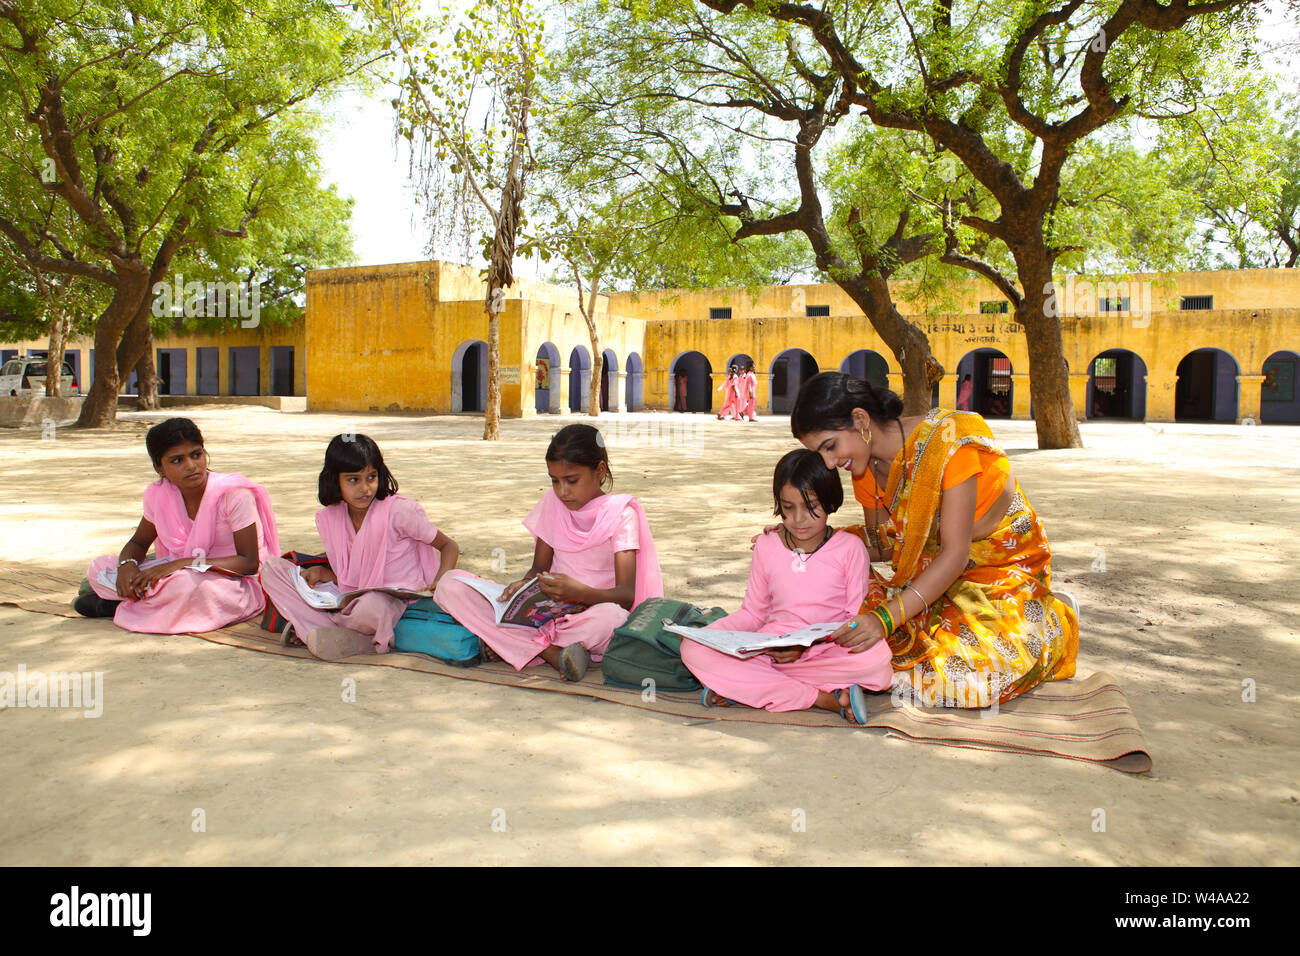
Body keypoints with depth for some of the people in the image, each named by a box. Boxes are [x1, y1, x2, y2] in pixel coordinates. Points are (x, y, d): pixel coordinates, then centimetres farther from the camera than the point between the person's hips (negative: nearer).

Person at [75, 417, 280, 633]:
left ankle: (123, 605, -10)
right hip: (178, 574, 5)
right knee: (99, 567, -2)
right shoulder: (158, 494, -3)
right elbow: (138, 543, 13)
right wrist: (127, 564, -13)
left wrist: (184, 563, -30)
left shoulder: (235, 495, -19)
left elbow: (250, 563, -21)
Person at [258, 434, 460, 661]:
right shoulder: (328, 519, 4)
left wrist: (440, 583, -20)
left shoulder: (398, 510, -11)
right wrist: (322, 573, -7)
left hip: (392, 600, -6)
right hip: (350, 599, 6)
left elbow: (449, 546, -3)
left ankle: (310, 627, -5)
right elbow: (347, 579, 14)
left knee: (370, 605, -43)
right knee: (272, 567, -4)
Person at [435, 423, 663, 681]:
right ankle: (551, 652, -24)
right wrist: (525, 583, -11)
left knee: (611, 618, -43)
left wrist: (582, 593, -36)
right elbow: (540, 566, 14)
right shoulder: (553, 503, 8)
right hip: (548, 610, 5)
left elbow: (627, 595, -15)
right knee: (451, 585, -14)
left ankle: (506, 643, -22)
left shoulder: (620, 513, -7)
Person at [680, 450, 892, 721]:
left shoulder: (849, 548, 1)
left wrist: (811, 643, -17)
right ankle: (824, 698, -26)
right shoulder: (766, 546, 9)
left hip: (829, 650, -3)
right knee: (693, 647, -23)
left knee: (876, 657, -35)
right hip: (770, 647, 3)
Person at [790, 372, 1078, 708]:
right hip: (935, 574, 6)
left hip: (1005, 570, -6)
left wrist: (886, 618, -36)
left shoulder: (946, 440, -26)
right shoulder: (868, 467, -5)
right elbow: (882, 548, 4)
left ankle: (1052, 616, 2)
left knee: (969, 674, -27)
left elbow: (955, 553, -28)